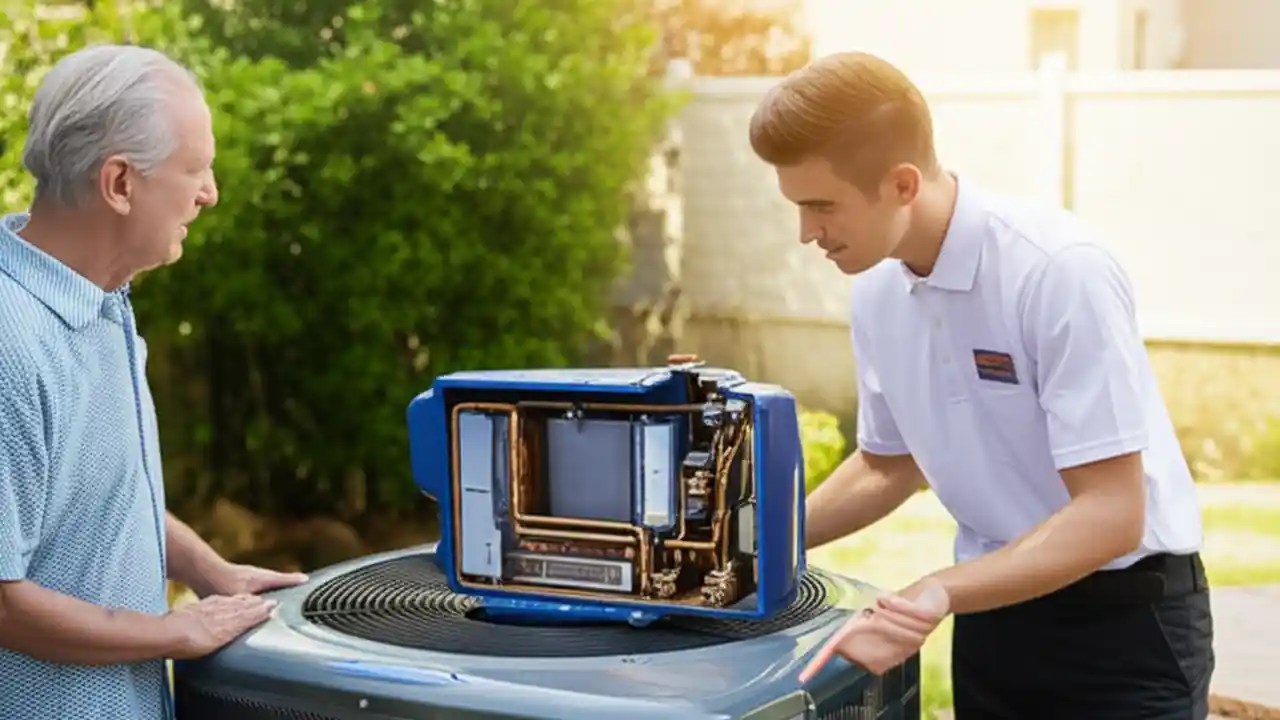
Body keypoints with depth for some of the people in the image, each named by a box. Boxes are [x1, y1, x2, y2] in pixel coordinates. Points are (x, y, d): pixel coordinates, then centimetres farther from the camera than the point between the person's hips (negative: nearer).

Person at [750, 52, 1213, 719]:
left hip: (1122, 616, -6)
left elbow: (1111, 515, -24)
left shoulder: (1060, 269, -23)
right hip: (993, 605, 6)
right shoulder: (876, 290, -3)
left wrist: (939, 592, -32)